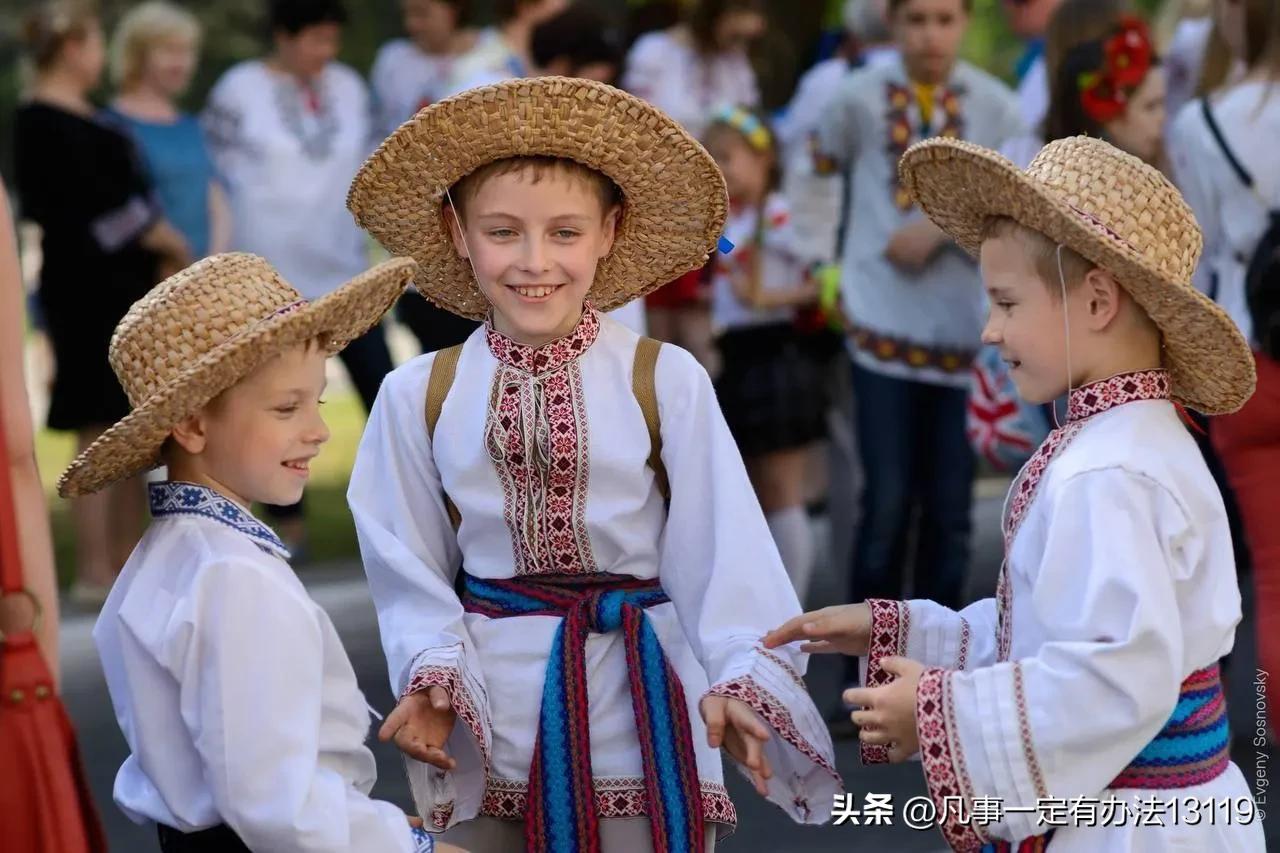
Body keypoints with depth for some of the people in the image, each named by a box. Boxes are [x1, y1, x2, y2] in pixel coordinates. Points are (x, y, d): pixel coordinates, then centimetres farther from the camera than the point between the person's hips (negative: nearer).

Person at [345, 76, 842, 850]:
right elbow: (411, 567, 3)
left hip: (638, 708, -2)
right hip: (486, 723, 2)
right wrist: (431, 675, -11)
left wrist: (739, 677, -22)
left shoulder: (667, 381, -9)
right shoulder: (418, 396, -2)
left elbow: (724, 549, -10)